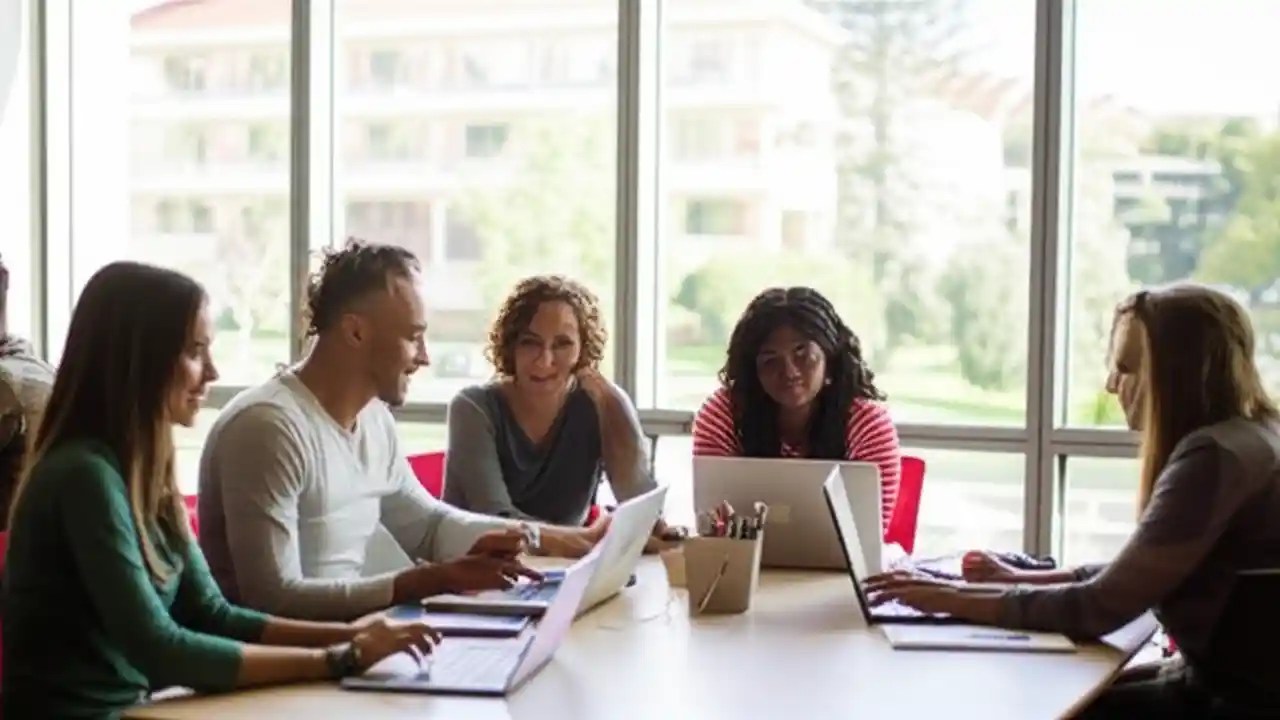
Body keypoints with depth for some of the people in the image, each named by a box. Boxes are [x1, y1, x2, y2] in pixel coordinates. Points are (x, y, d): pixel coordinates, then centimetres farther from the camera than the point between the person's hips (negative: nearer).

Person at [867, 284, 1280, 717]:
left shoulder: (1214, 457, -22)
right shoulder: (1244, 437, 9)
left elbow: (1102, 608, -21)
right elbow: (1133, 574, 16)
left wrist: (953, 598, -15)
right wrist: (1026, 578, 9)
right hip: (1226, 680, 8)